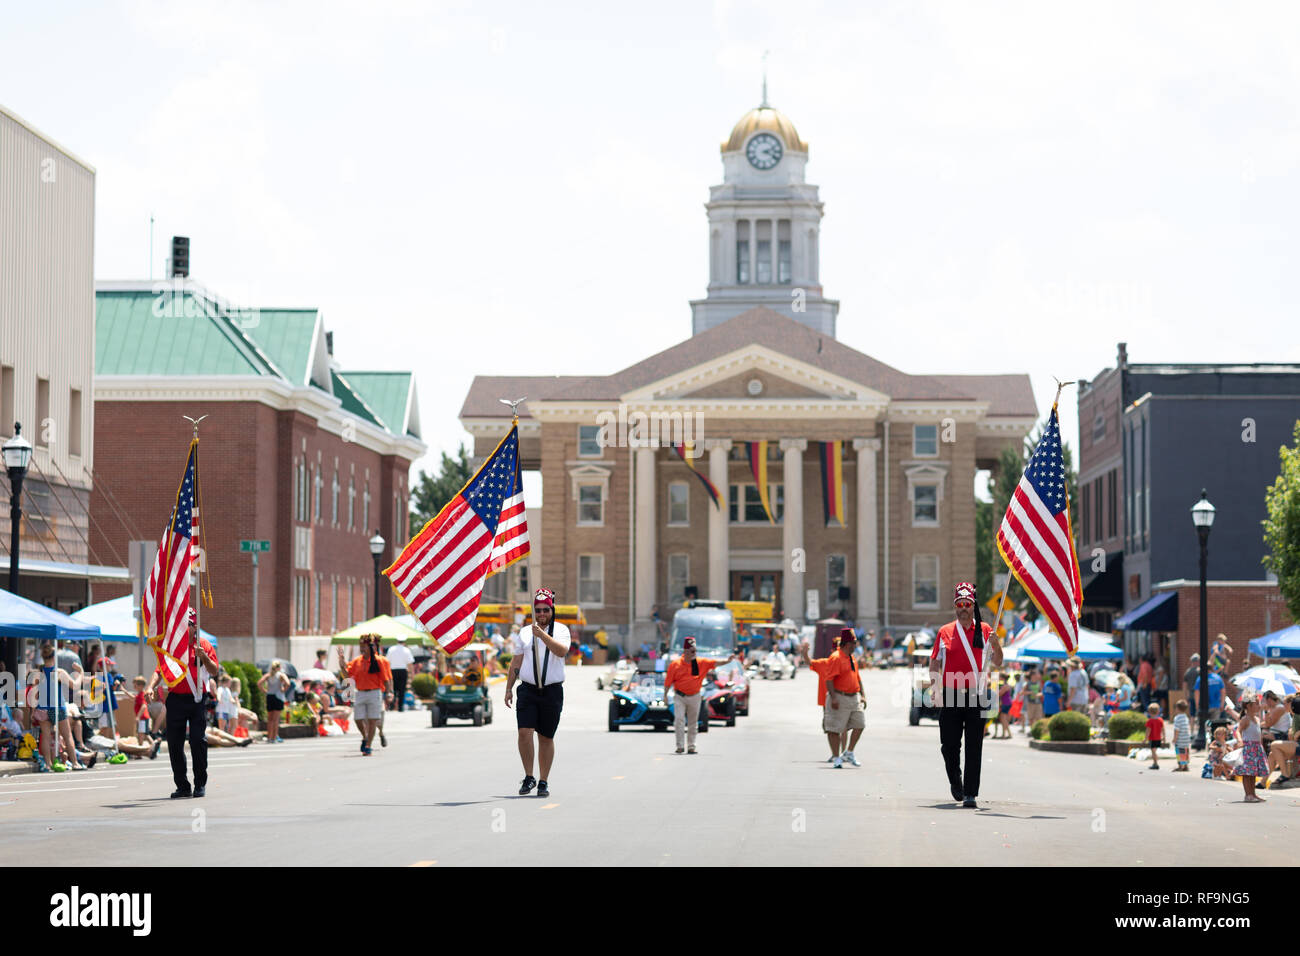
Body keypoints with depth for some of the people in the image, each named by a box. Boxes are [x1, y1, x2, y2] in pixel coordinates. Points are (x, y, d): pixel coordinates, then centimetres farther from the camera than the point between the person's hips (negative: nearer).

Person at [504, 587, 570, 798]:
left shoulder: (561, 630, 2)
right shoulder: (524, 633, 11)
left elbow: (562, 651, -17)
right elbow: (516, 662, 15)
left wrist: (542, 634, -26)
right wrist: (508, 688, 11)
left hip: (552, 691, -1)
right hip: (528, 690, 2)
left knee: (546, 738, 4)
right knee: (525, 733, -13)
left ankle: (543, 781, 14)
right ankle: (529, 777, 0)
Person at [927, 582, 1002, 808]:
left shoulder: (984, 630, 5)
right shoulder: (945, 632, 8)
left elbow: (998, 663, 5)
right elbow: (935, 662, 12)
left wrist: (995, 644, -14)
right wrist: (933, 685, -4)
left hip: (976, 696, -1)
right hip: (950, 696, 1)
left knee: (974, 747, -5)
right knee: (949, 745, 4)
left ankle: (970, 794, -3)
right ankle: (955, 779, 31)